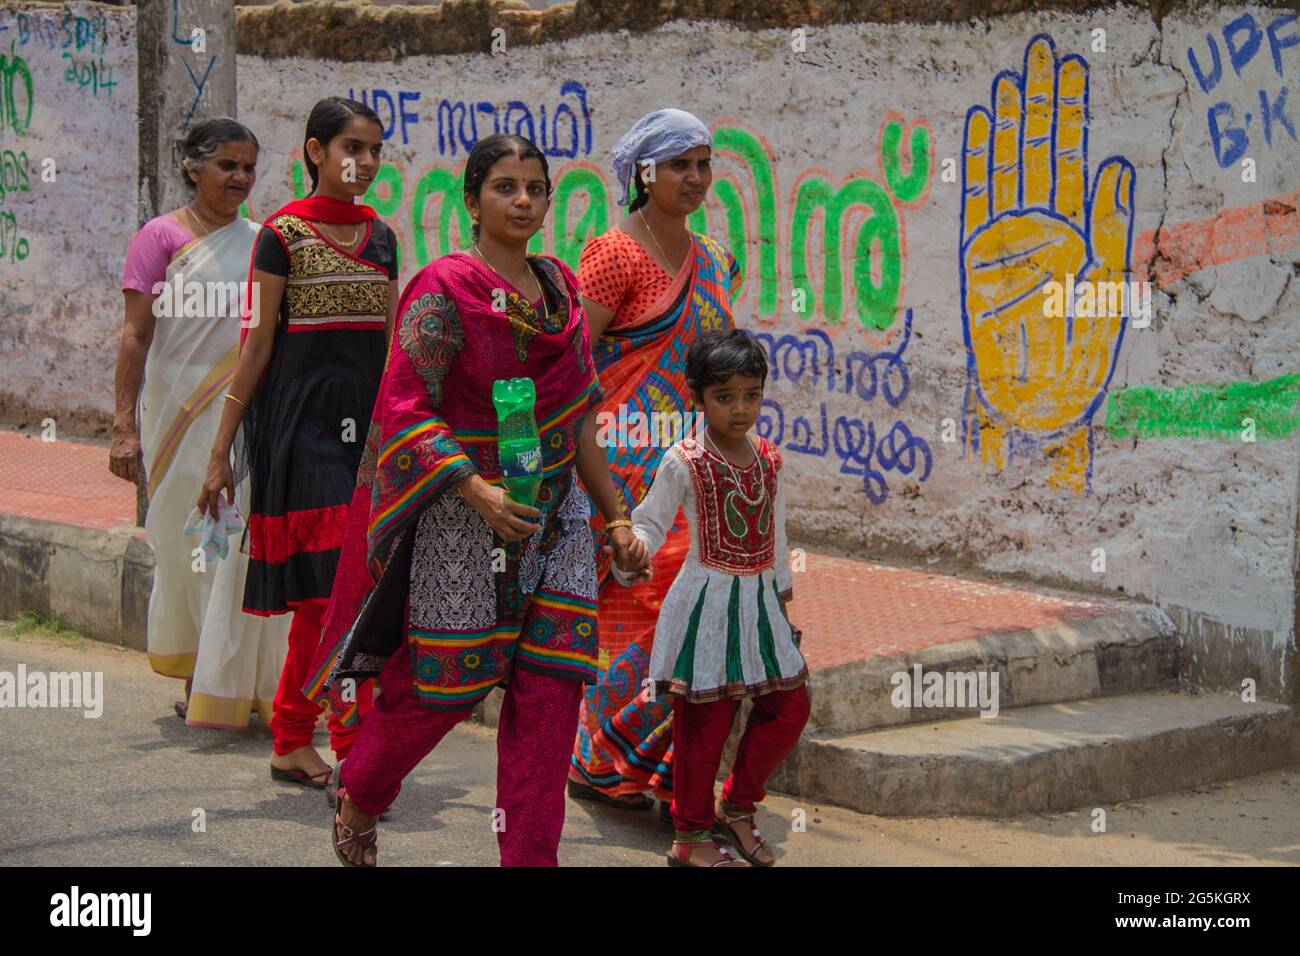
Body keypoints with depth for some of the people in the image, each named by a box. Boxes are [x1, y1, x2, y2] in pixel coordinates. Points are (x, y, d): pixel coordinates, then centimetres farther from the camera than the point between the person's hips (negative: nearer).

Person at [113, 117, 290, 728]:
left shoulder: (259, 243, 12)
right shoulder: (163, 236, -1)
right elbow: (136, 335, -4)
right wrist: (124, 422, -10)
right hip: (183, 418, -3)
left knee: (244, 548, -2)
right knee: (188, 550, 3)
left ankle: (241, 685, 9)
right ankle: (197, 682, 16)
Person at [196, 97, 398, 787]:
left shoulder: (380, 237, 12)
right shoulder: (284, 233, -5)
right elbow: (258, 344, -5)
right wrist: (221, 451, -5)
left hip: (365, 419, 6)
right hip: (301, 417, -6)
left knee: (320, 590, 7)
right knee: (337, 582, -11)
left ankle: (292, 742, 15)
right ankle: (354, 749, -8)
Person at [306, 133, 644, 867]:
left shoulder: (561, 289, 8)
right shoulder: (445, 292, -11)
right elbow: (403, 410, -16)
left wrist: (615, 514, 15)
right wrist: (477, 490, -26)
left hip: (557, 517, 5)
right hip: (464, 519, -5)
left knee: (550, 689, -1)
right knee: (444, 683, 2)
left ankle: (529, 854, 7)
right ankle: (358, 804, 30)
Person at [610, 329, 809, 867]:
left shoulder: (768, 459, 7)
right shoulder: (685, 463, -11)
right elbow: (650, 521, -8)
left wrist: (783, 598, 19)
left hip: (758, 602, 6)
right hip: (706, 604, -6)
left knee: (789, 707, 8)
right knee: (704, 722, -2)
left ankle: (736, 809, 25)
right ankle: (690, 837, 13)